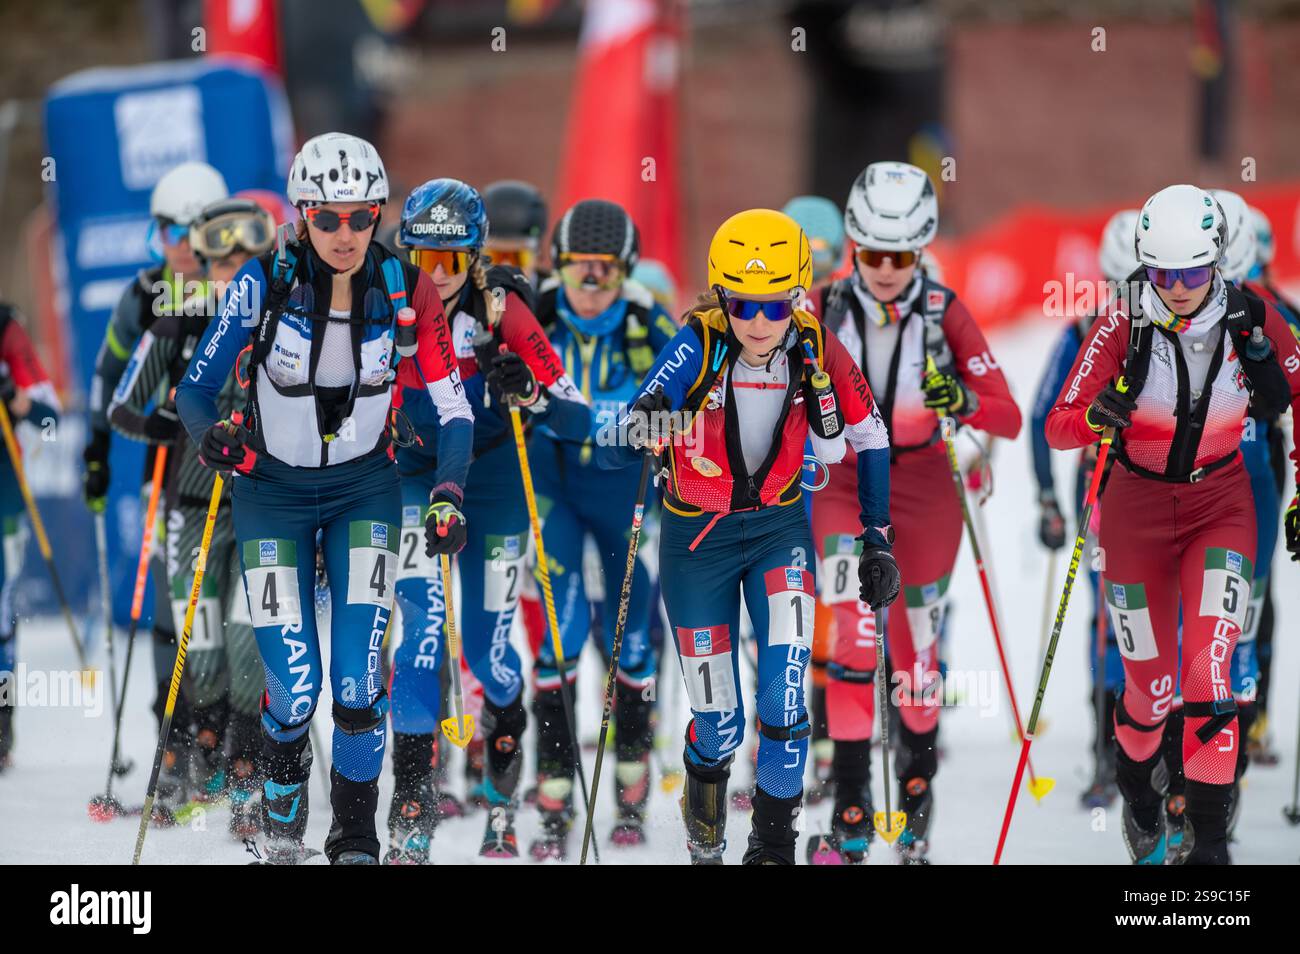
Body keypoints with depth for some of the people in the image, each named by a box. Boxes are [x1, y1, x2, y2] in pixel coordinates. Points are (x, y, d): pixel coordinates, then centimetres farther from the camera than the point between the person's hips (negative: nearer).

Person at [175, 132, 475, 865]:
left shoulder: (406, 290, -13)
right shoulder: (266, 282, -16)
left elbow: (453, 407, -6)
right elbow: (197, 388, -11)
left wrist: (449, 496, -20)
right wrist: (213, 434, -33)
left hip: (363, 491, 1)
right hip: (273, 493, -1)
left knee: (359, 681, -13)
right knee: (295, 690, -9)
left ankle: (358, 838, 7)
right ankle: (284, 794, 26)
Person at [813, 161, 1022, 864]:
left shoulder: (945, 314, -9)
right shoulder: (825, 311, -7)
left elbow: (1010, 419, -13)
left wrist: (962, 402, -32)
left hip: (925, 494, 0)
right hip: (846, 486, 0)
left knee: (915, 655, 10)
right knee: (853, 638, -21)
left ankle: (917, 788, 37)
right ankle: (850, 807, -17)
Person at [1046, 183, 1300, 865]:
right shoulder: (1123, 325, -17)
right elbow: (1058, 425, -16)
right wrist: (1099, 418, -34)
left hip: (1221, 504, 0)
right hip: (1138, 507, 0)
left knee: (1208, 674, -17)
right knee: (1151, 688, 5)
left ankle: (1208, 839, -9)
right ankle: (1136, 776, 40)